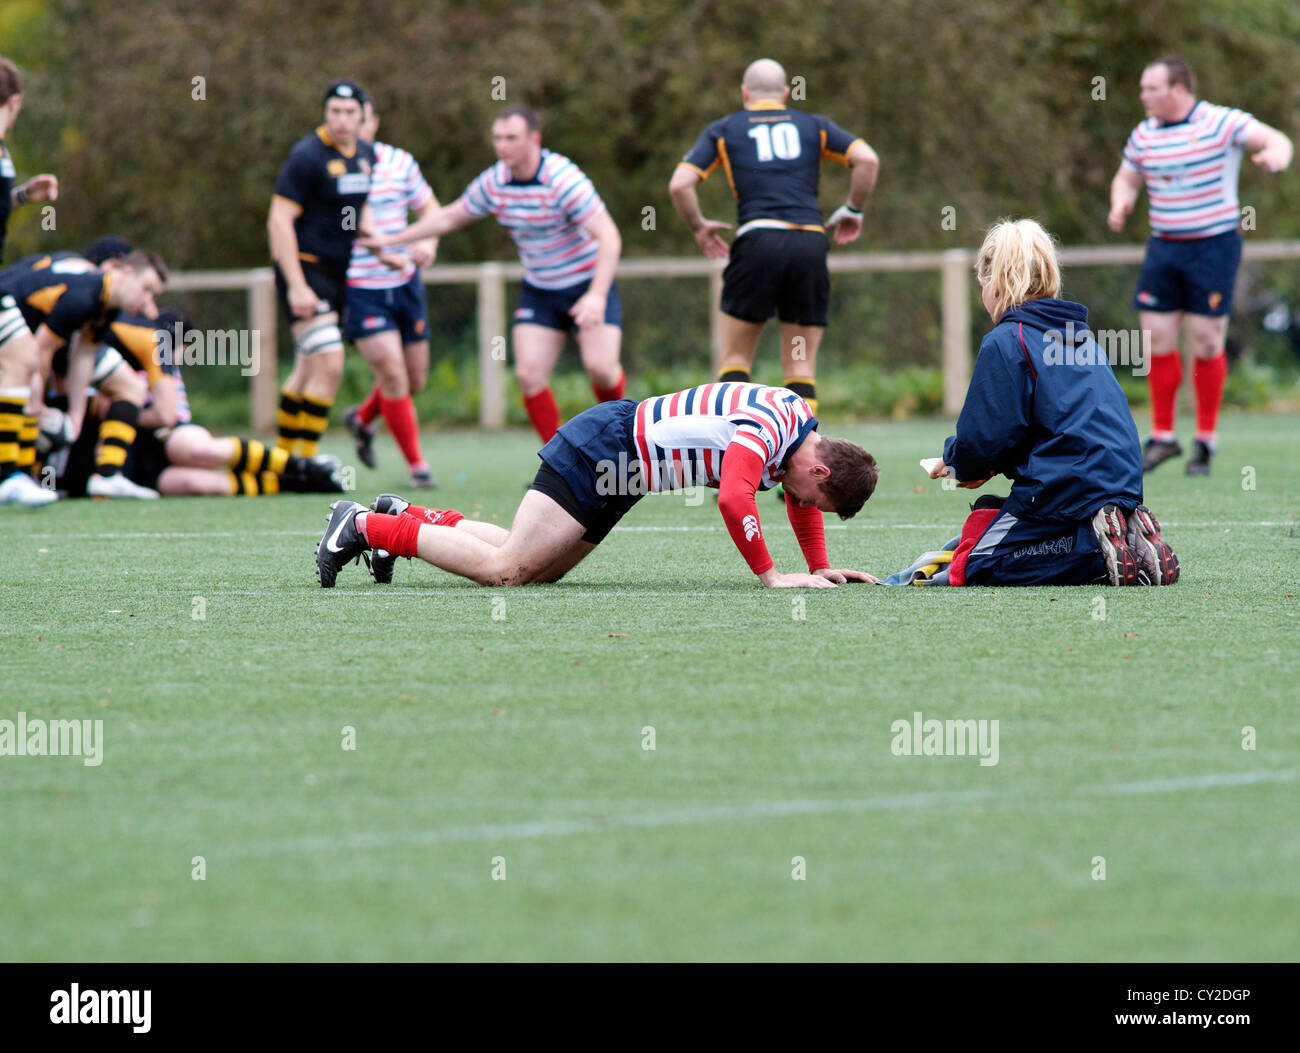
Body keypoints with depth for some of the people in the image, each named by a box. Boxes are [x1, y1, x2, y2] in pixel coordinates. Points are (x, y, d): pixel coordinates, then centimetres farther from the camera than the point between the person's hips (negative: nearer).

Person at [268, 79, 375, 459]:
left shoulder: (365, 153, 9)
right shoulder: (307, 155, -14)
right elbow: (279, 220, -17)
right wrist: (297, 286, -22)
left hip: (338, 271, 8)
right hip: (305, 269, -8)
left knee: (308, 372, 12)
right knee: (330, 366, -16)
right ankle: (304, 464, -10)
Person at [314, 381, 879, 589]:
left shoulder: (802, 425, 5)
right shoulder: (767, 427, -25)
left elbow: (800, 503, 23)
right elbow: (733, 499, -38)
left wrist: (820, 569, 17)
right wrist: (769, 576, -30)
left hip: (618, 467, 10)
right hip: (600, 447, -10)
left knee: (540, 569, 10)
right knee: (504, 569, -14)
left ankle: (409, 517, 20)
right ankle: (363, 525, -3)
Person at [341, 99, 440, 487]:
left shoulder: (400, 162, 2)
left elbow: (430, 209, 12)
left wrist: (429, 243, -9)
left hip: (404, 283, 5)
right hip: (359, 290, -5)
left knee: (415, 380, 9)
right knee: (393, 374, -15)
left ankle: (362, 418, 39)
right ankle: (417, 465, -2)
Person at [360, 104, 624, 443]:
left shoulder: (563, 179, -24)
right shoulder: (493, 183, -5)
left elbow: (609, 237, -28)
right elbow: (449, 217, 13)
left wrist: (596, 295, -38)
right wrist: (392, 239, 14)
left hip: (588, 285, -5)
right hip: (538, 291, 5)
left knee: (600, 366, -22)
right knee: (529, 374, -10)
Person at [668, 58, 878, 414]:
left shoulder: (722, 130, 15)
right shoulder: (813, 126, 18)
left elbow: (680, 184, 3)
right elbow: (867, 160, 4)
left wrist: (699, 226, 18)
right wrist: (852, 211, 16)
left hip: (757, 239, -1)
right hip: (810, 242, 1)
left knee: (735, 358, 10)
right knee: (801, 366, 8)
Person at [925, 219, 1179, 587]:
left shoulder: (1004, 342, -8)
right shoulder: (1079, 334, 18)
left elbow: (983, 439, -11)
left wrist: (955, 460, 13)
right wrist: (985, 468, 24)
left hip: (1064, 490, -8)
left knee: (970, 569, -3)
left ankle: (1096, 549, -17)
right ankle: (1126, 536, 3)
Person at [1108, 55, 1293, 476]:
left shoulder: (1222, 123, -9)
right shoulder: (1144, 135, 7)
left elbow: (1274, 139, -18)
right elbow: (1126, 178, 20)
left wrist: (1275, 154, -43)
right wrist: (1120, 205, -2)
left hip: (1213, 247, -5)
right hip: (1163, 247, 5)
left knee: (1205, 342, -4)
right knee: (1157, 338, 0)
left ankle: (1206, 440, 8)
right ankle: (1163, 436, 12)